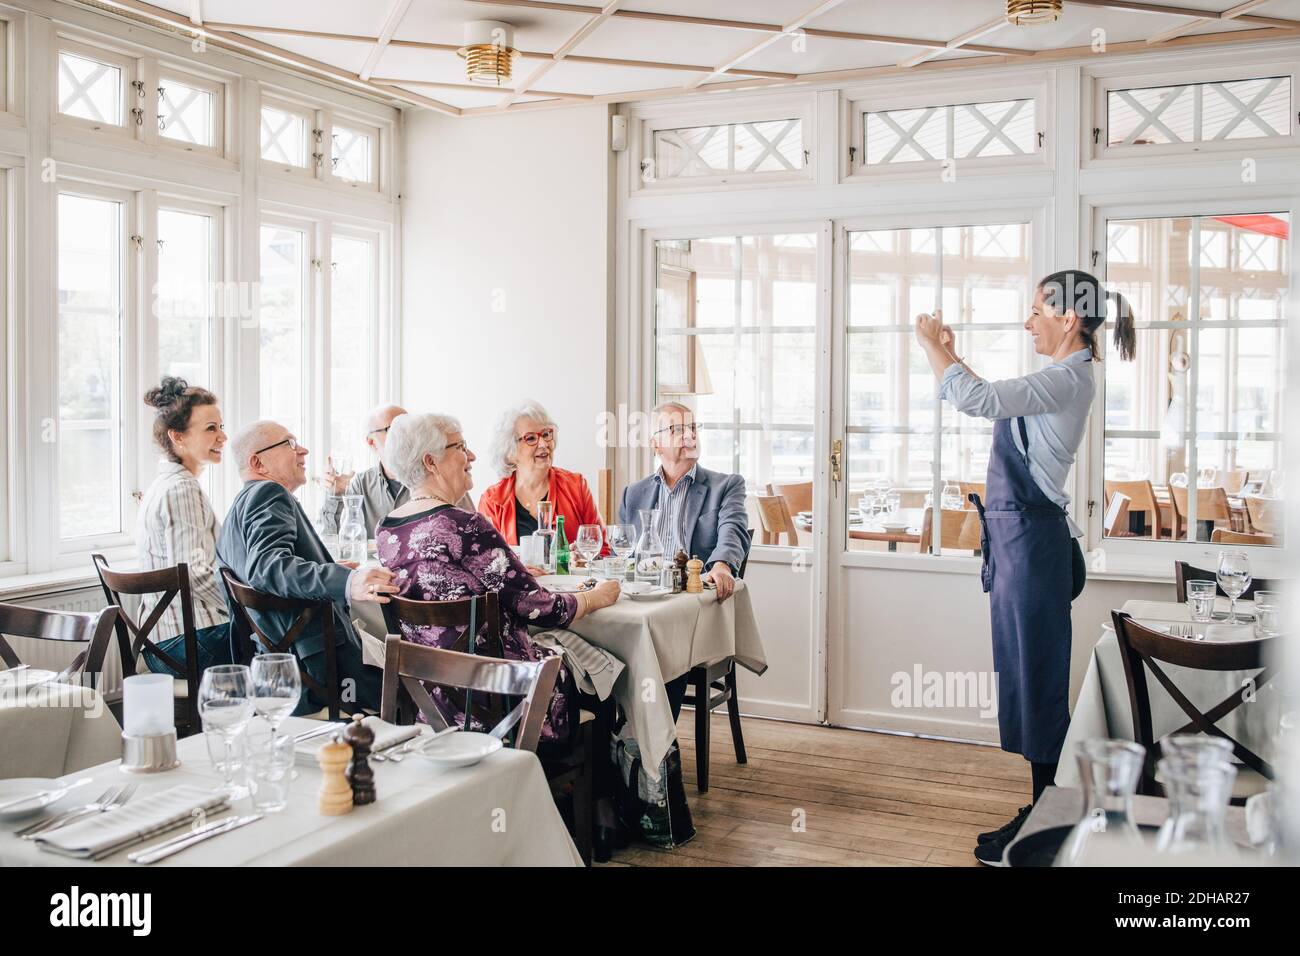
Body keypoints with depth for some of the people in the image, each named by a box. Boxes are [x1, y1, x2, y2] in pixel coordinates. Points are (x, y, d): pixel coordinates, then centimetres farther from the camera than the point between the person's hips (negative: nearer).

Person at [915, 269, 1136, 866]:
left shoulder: (1068, 379, -15)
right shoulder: (1058, 380, 16)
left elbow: (976, 400, -26)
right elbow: (985, 400, 28)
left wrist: (932, 345, -12)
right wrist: (949, 353, 18)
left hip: (1031, 537, -10)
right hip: (1015, 534, 10)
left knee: (1036, 680, -2)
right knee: (1027, 679, 15)